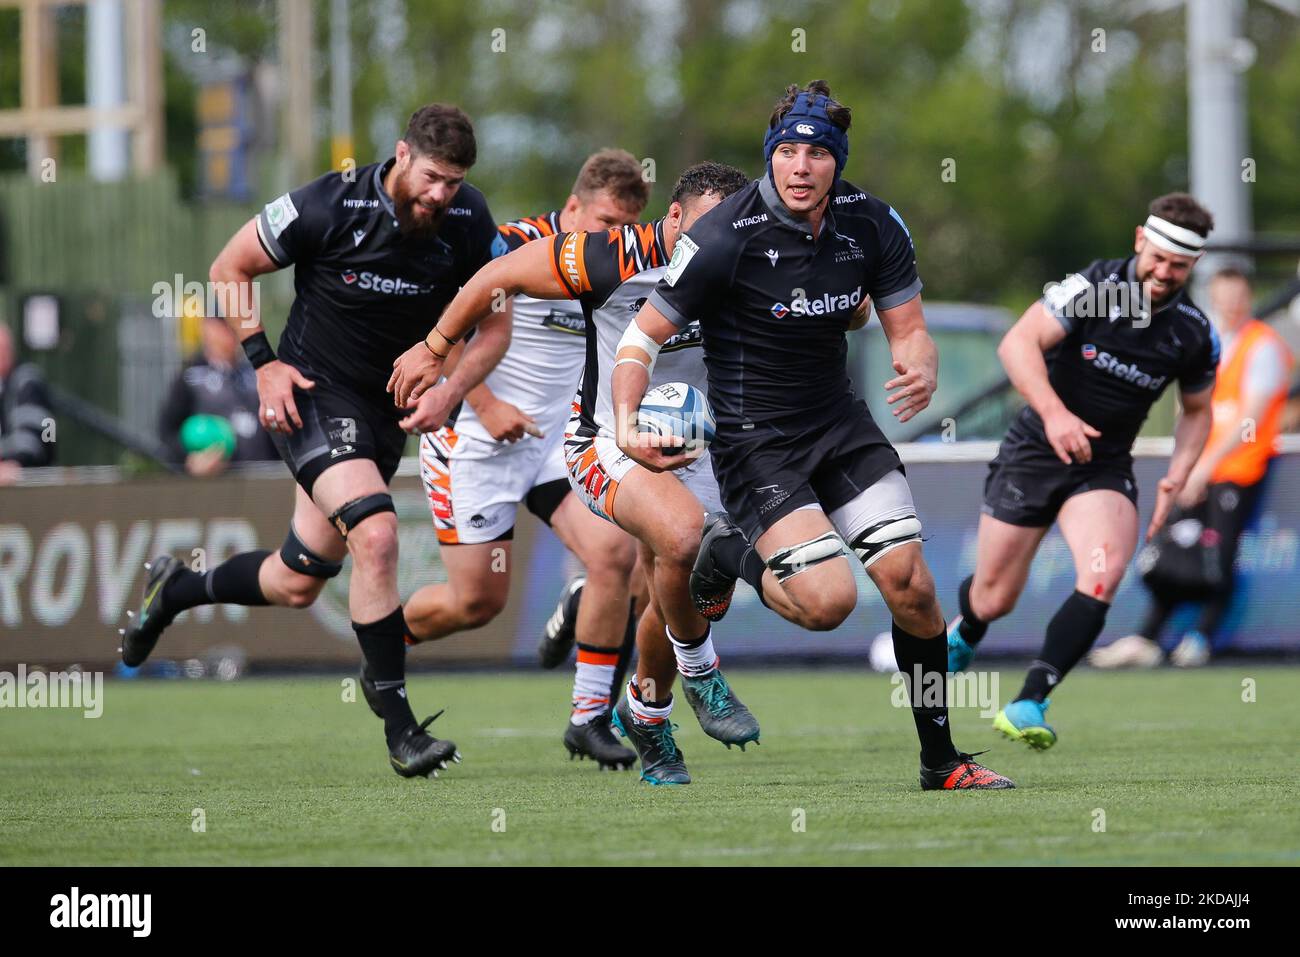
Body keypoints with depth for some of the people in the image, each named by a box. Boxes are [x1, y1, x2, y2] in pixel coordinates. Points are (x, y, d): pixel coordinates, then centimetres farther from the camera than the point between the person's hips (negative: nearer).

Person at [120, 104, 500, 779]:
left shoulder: (469, 223, -8)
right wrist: (263, 362, -12)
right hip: (313, 395, -5)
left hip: (389, 411, 5)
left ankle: (176, 589, 42)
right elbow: (230, 269, -5)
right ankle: (399, 728, -21)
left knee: (296, 585, 10)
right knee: (375, 534, -28)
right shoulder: (330, 206, -19)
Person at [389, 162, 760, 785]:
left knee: (681, 605, 10)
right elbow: (502, 275, -12)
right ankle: (700, 673, -8)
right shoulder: (615, 260, -23)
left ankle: (646, 710, 39)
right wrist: (432, 350, -3)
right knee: (683, 535, -32)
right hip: (607, 445, -6)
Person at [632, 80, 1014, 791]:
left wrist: (922, 370, -19)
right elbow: (643, 337, -12)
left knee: (909, 584, -6)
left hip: (840, 423, 5)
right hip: (753, 440, -5)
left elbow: (907, 327, 5)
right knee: (828, 598, -20)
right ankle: (724, 555, 13)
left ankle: (941, 761, 10)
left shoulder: (872, 225, -5)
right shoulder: (724, 239, -19)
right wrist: (628, 424, -29)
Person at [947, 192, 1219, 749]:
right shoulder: (1092, 287, -14)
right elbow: (1018, 343, -21)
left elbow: (1196, 411, 14)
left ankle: (1028, 706, -27)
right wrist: (1054, 412, -35)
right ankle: (963, 635, 43)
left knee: (1104, 575, -27)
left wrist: (1176, 479, -2)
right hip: (1034, 452, -2)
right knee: (994, 600, 4)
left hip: (1105, 468, 2)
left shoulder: (1194, 334, -3)